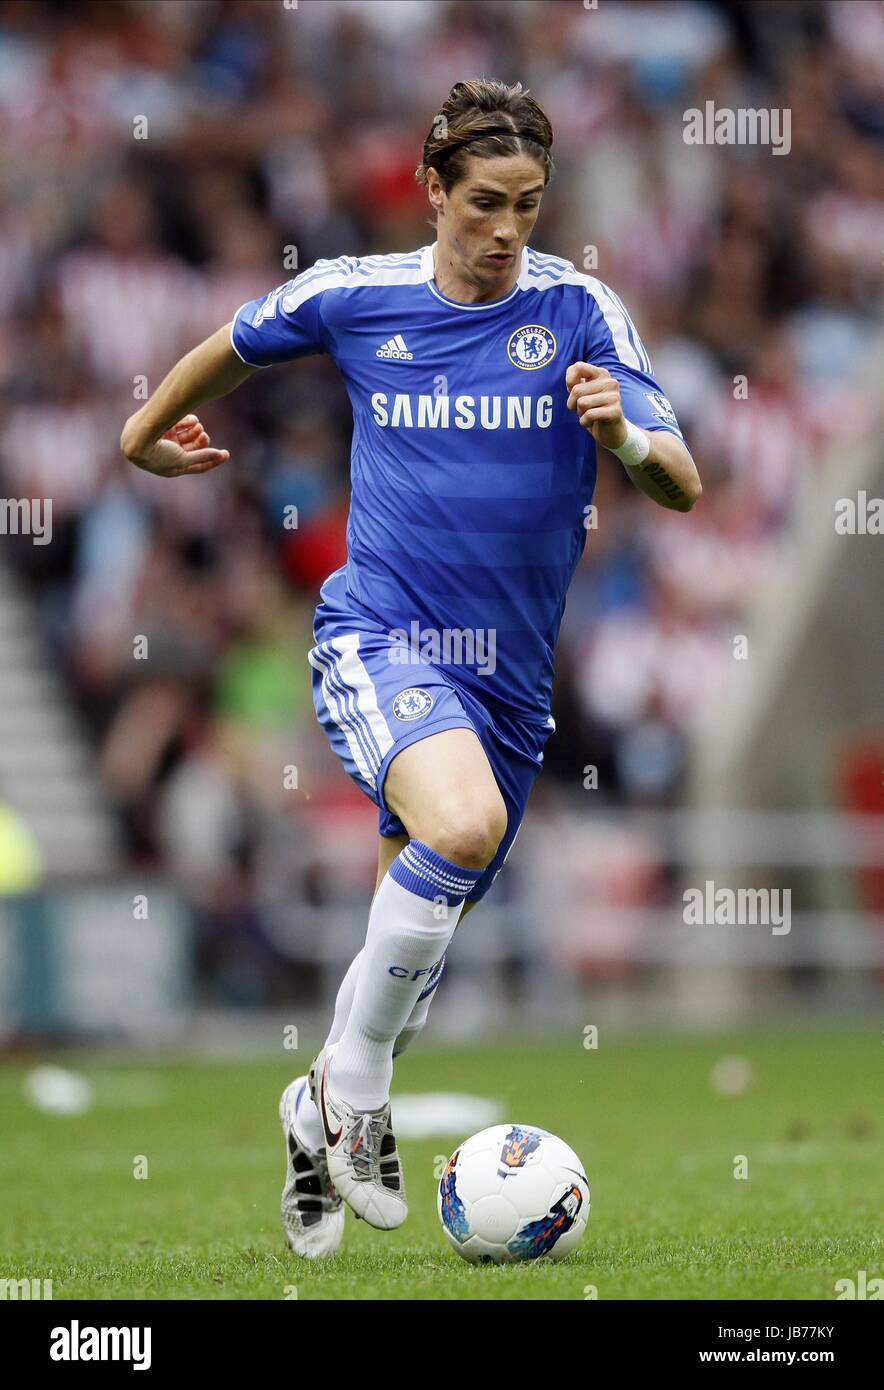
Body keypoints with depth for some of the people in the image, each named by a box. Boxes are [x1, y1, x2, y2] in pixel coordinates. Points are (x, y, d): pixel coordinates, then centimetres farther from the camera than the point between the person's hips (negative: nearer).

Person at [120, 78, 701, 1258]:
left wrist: (625, 436, -30)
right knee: (462, 826, -31)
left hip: (508, 669, 3)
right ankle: (353, 1089, -15)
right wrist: (146, 433, 31)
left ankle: (324, 1121, 36)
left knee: (422, 923, 11)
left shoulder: (580, 310, -4)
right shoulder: (352, 297, -2)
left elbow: (682, 488, -9)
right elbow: (234, 348, 19)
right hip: (376, 637, -3)